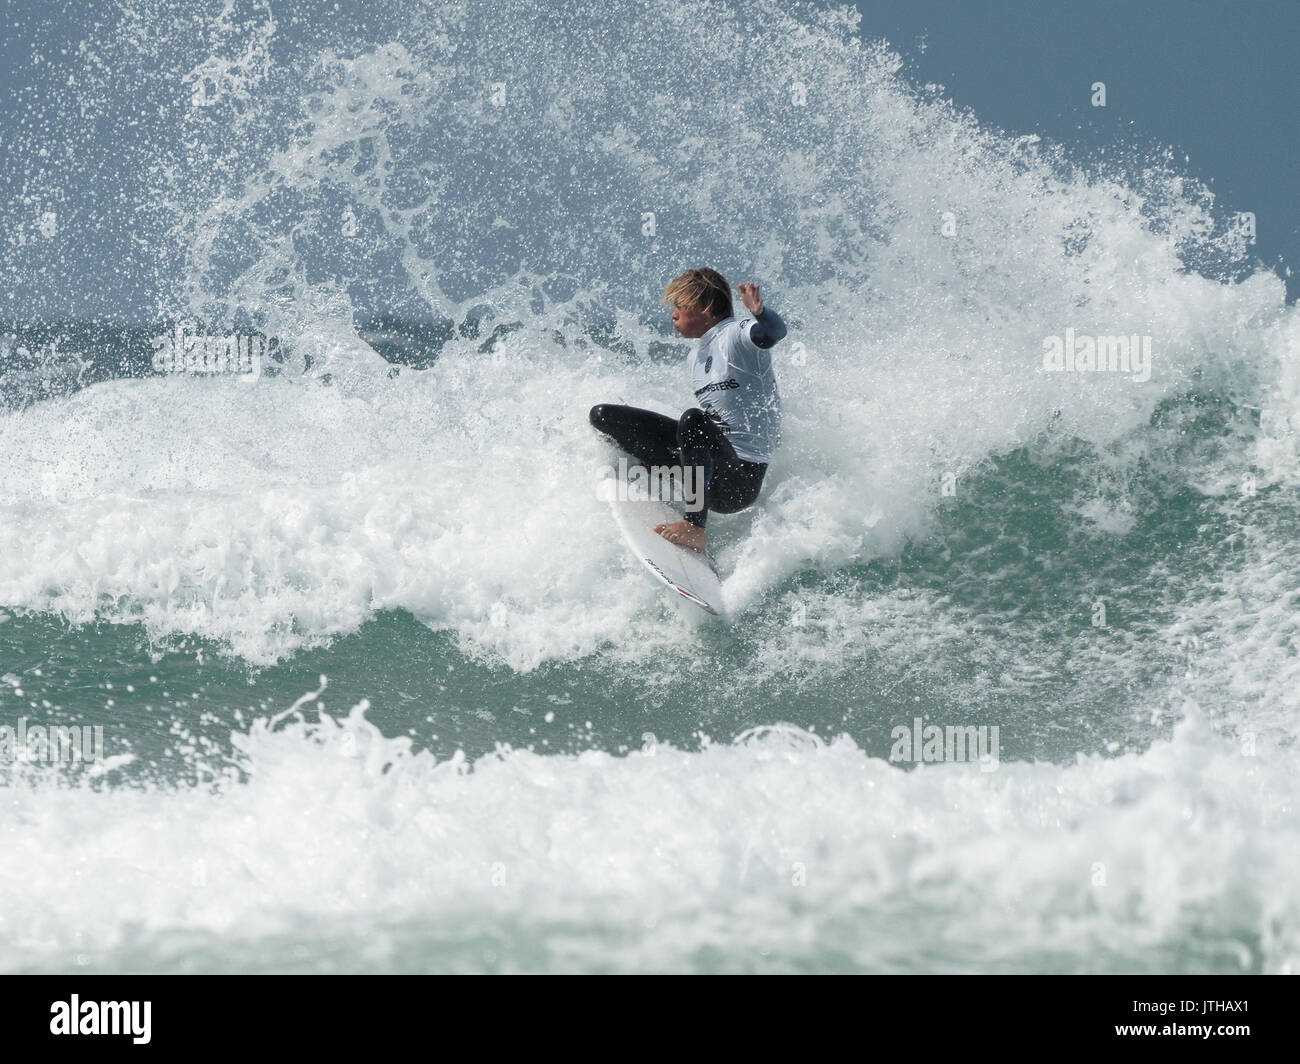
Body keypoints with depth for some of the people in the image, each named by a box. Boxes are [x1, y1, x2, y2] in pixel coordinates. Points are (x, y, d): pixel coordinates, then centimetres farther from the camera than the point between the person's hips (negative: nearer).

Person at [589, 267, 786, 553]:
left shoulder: (736, 335, -13)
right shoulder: (695, 357, 15)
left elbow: (773, 332, -36)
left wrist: (760, 313, -58)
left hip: (740, 479, -9)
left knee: (694, 420, -42)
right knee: (603, 416, 8)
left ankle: (695, 529, -36)